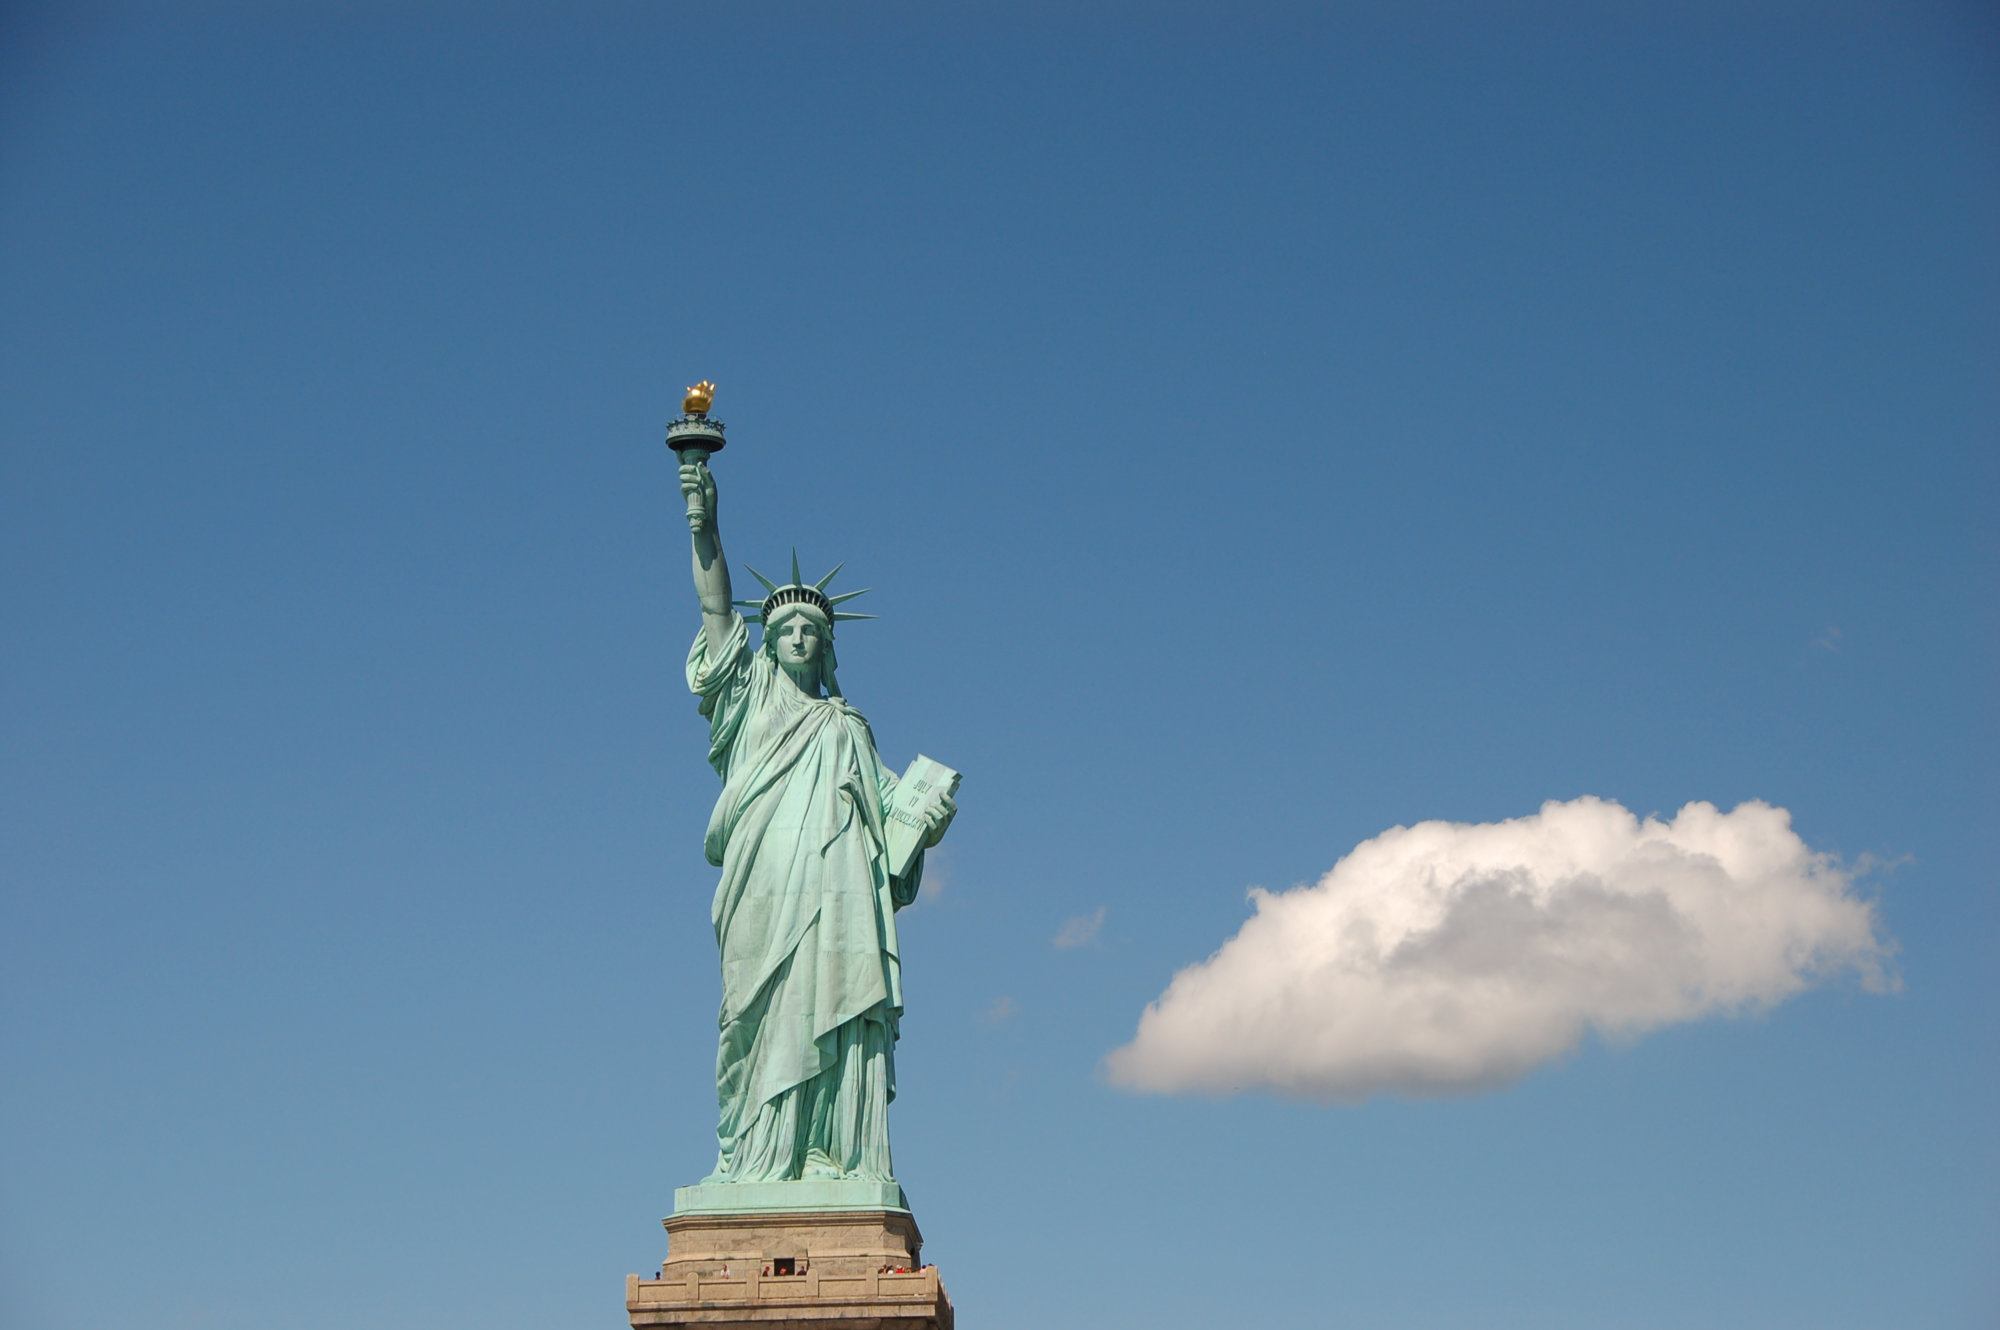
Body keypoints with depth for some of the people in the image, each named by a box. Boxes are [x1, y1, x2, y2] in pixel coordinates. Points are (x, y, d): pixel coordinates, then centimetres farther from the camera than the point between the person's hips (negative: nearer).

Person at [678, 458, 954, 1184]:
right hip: (763, 897, -2)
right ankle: (752, 1161, -13)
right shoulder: (750, 700, 20)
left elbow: (888, 804, 21)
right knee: (764, 1028, -10)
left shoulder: (848, 728, 27)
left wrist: (926, 824, -2)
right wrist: (702, 523, 0)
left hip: (839, 900, 2)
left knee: (835, 1028, -9)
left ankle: (833, 1162, -15)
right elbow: (716, 608, 9)